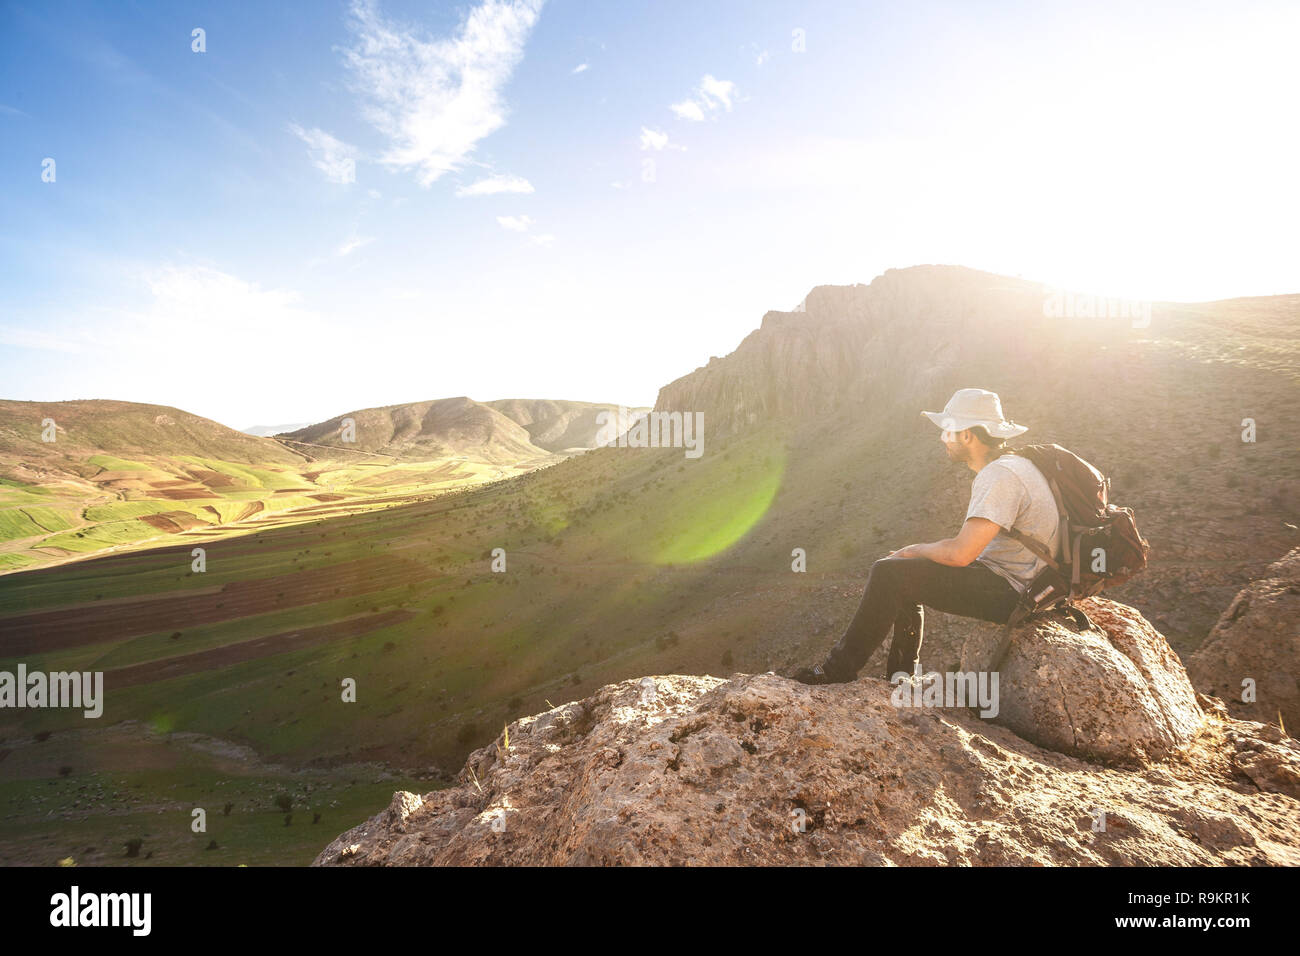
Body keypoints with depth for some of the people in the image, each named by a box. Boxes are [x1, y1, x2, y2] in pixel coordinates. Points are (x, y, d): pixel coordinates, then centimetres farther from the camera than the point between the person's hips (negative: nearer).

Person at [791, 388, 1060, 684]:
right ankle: (901, 674, 19)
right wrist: (917, 553, 7)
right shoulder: (1005, 466, 12)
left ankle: (840, 668, -3)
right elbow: (972, 544, 17)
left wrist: (916, 550, -7)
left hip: (1007, 591, -10)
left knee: (888, 573, -15)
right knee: (905, 573, 16)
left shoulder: (1000, 476, -22)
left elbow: (960, 553, -27)